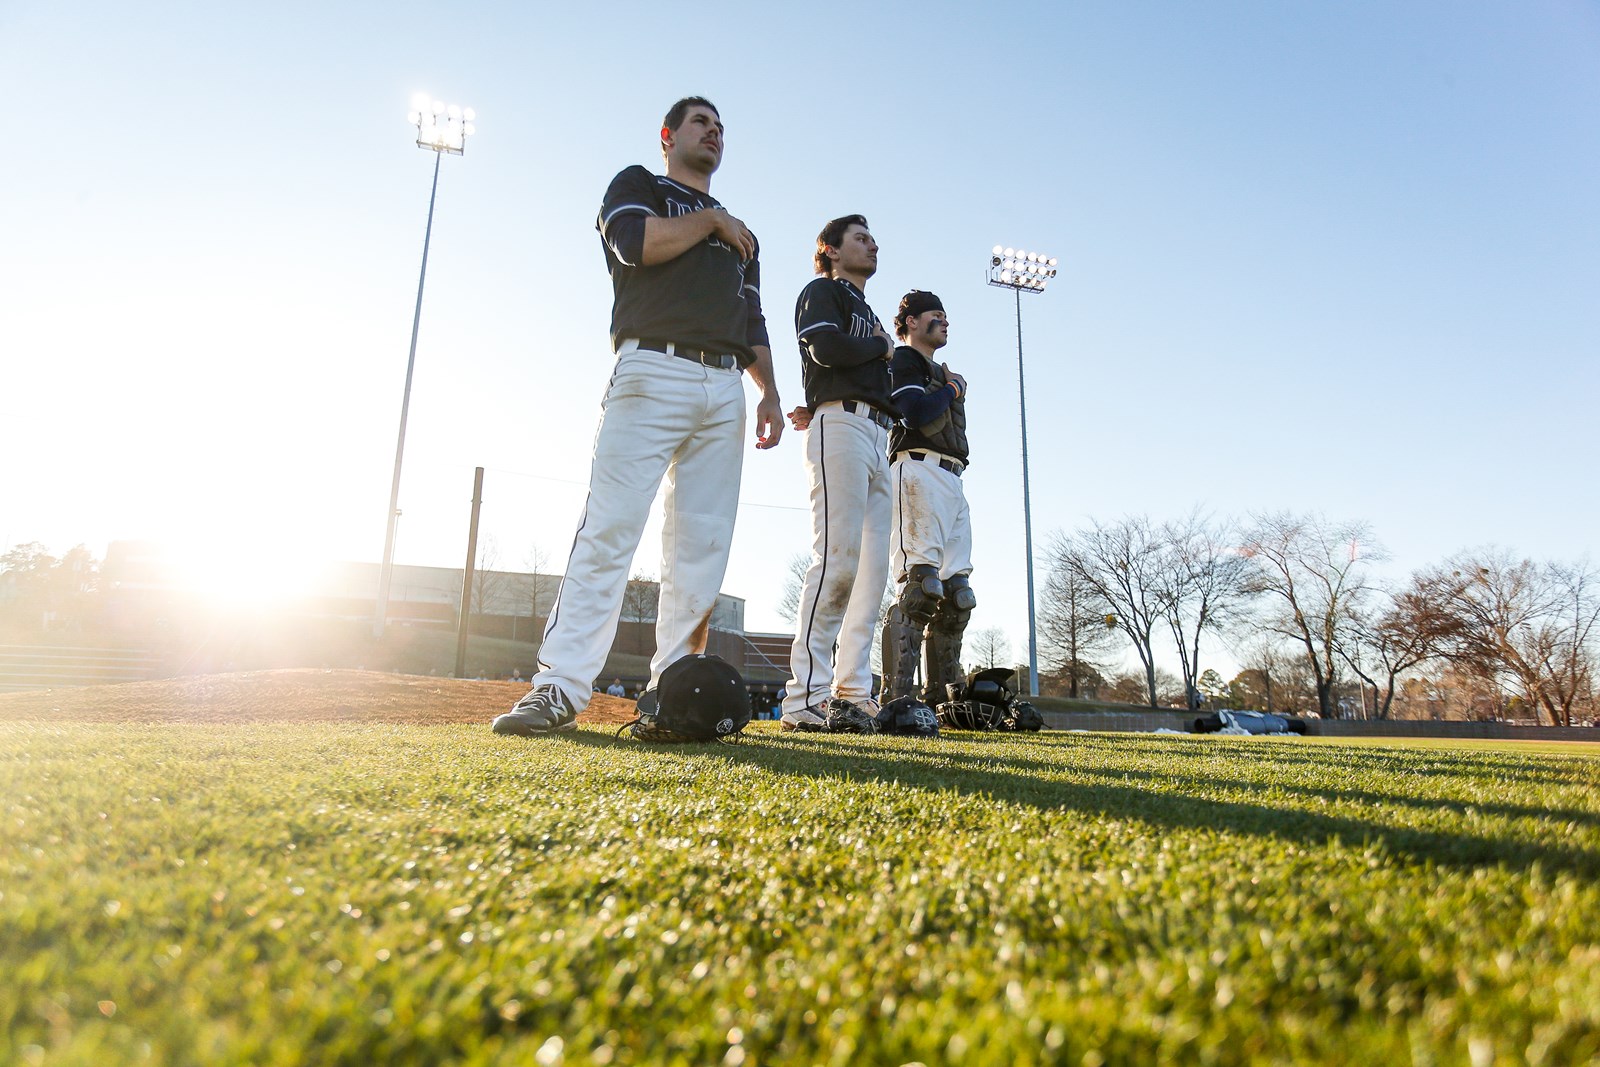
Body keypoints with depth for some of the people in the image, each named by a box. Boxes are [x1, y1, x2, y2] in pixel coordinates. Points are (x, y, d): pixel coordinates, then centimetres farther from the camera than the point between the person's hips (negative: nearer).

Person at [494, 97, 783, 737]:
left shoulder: (740, 233, 33)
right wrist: (711, 219, 7)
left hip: (725, 388, 5)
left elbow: (752, 324, 26)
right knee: (610, 527, -16)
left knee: (704, 545, -5)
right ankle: (559, 688, -16)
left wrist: (770, 392, 10)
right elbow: (635, 242, -6)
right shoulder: (637, 184, 18)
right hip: (652, 372, -5)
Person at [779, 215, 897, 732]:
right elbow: (827, 349, -12)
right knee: (837, 557, -19)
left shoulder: (867, 312, 34)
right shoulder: (821, 291, 10)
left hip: (877, 437, 8)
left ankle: (853, 693, -1)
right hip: (841, 426, -8)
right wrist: (882, 347, 6)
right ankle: (806, 697, -20)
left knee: (873, 567, -1)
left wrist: (816, 412, -1)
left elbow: (867, 377, 20)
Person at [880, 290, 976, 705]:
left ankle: (940, 697, 10)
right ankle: (897, 697, -19)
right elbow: (916, 413, -13)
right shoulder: (903, 359, 4)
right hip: (920, 469, -9)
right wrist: (954, 389, 3)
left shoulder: (941, 374, 32)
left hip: (951, 480, 10)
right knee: (919, 584, -19)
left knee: (956, 593, 6)